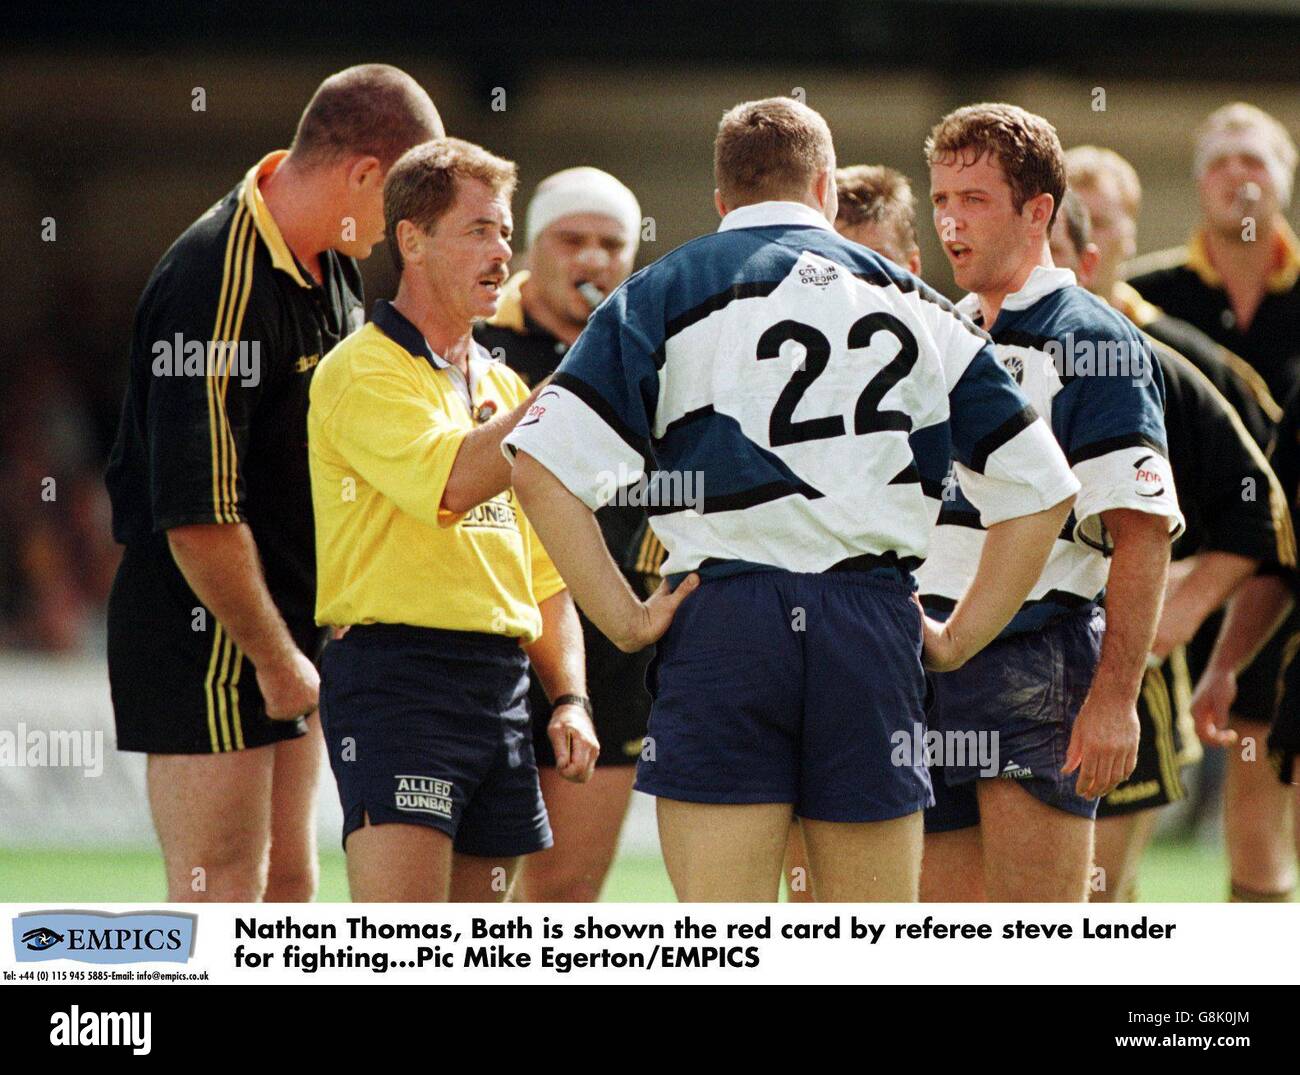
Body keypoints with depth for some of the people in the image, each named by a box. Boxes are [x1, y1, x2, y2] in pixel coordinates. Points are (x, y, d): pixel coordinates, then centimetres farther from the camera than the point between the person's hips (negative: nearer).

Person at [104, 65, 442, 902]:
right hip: (209, 639, -9)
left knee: (286, 887, 10)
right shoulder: (220, 289, -23)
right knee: (220, 898, -9)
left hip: (294, 621, 9)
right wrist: (276, 659, -15)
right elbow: (199, 517, -24)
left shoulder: (330, 263, 7)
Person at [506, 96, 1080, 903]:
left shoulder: (665, 293, 7)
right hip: (874, 627, 2)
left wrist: (625, 619, -3)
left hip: (723, 621, -2)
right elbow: (1038, 485, 15)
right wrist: (958, 639, 15)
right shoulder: (914, 304, 15)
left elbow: (544, 462, -6)